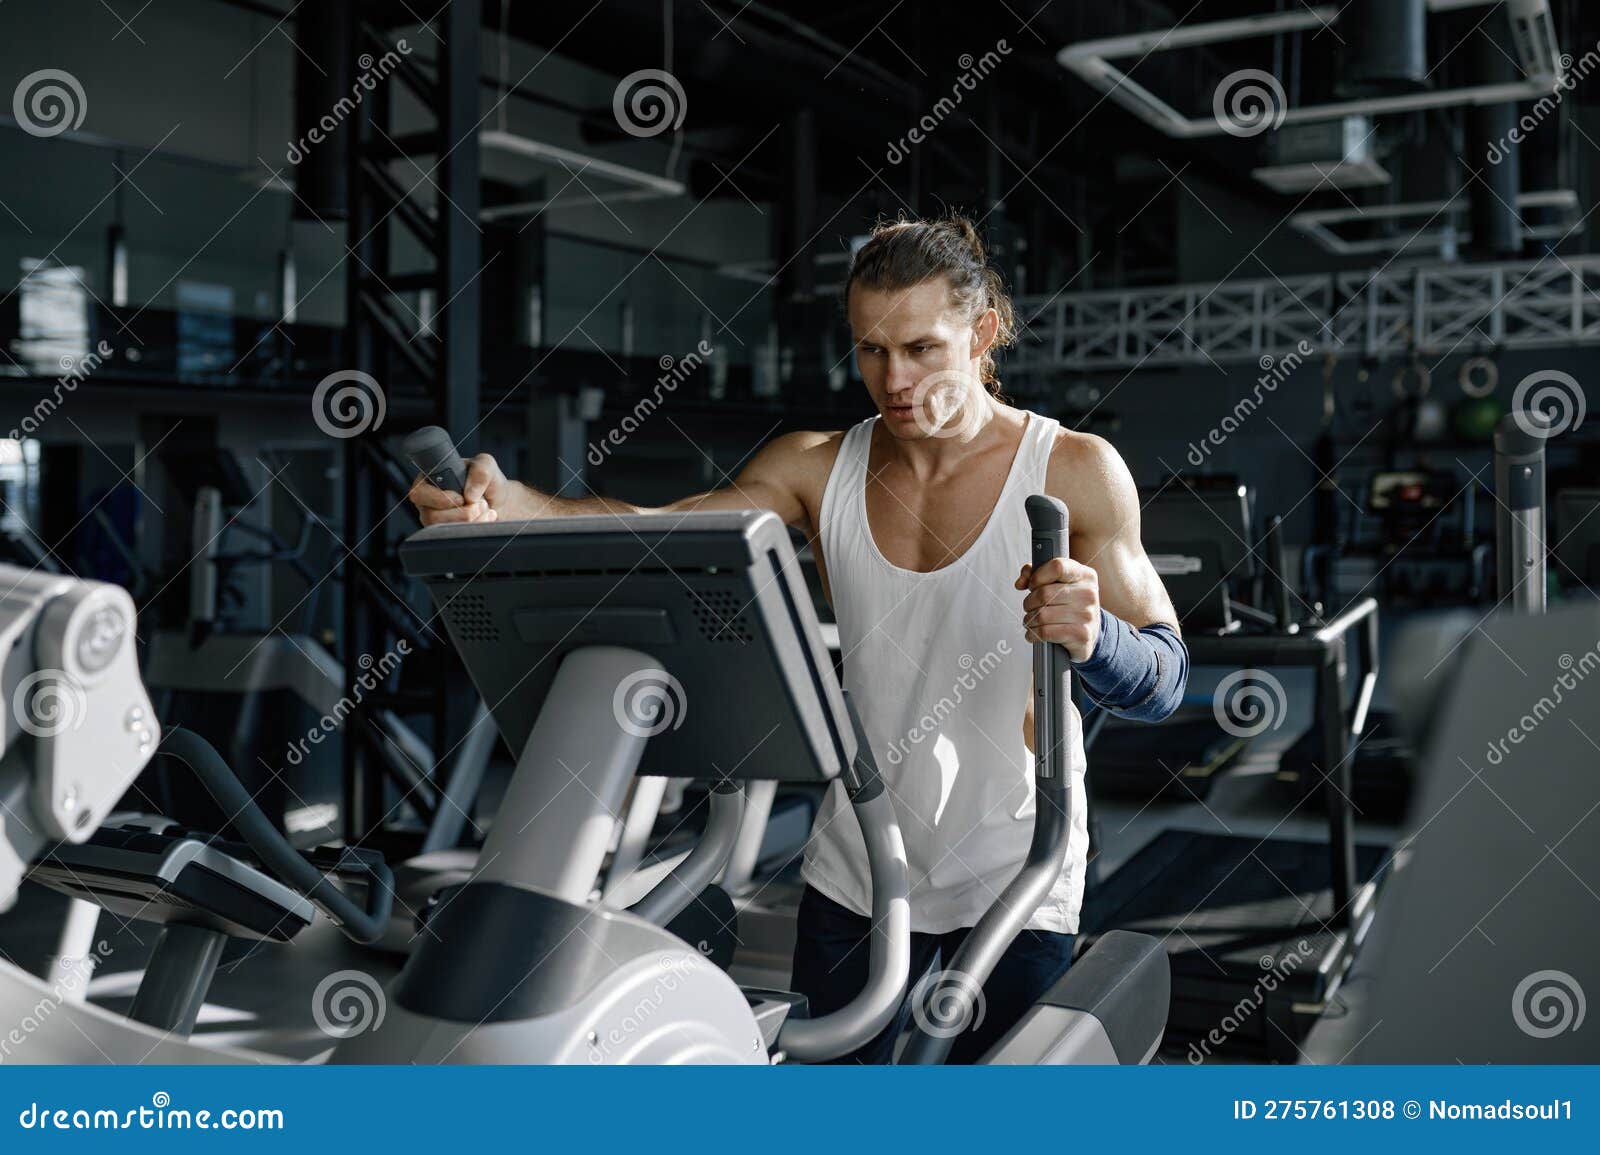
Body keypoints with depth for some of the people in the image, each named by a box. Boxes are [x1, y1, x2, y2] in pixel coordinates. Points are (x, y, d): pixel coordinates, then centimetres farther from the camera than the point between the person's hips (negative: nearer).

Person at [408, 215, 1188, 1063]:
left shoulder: (1074, 472, -8)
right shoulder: (819, 468, 1)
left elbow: (1164, 683, -12)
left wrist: (1090, 638, -35)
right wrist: (508, 505, -31)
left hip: (1014, 886, -2)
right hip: (852, 874, 3)